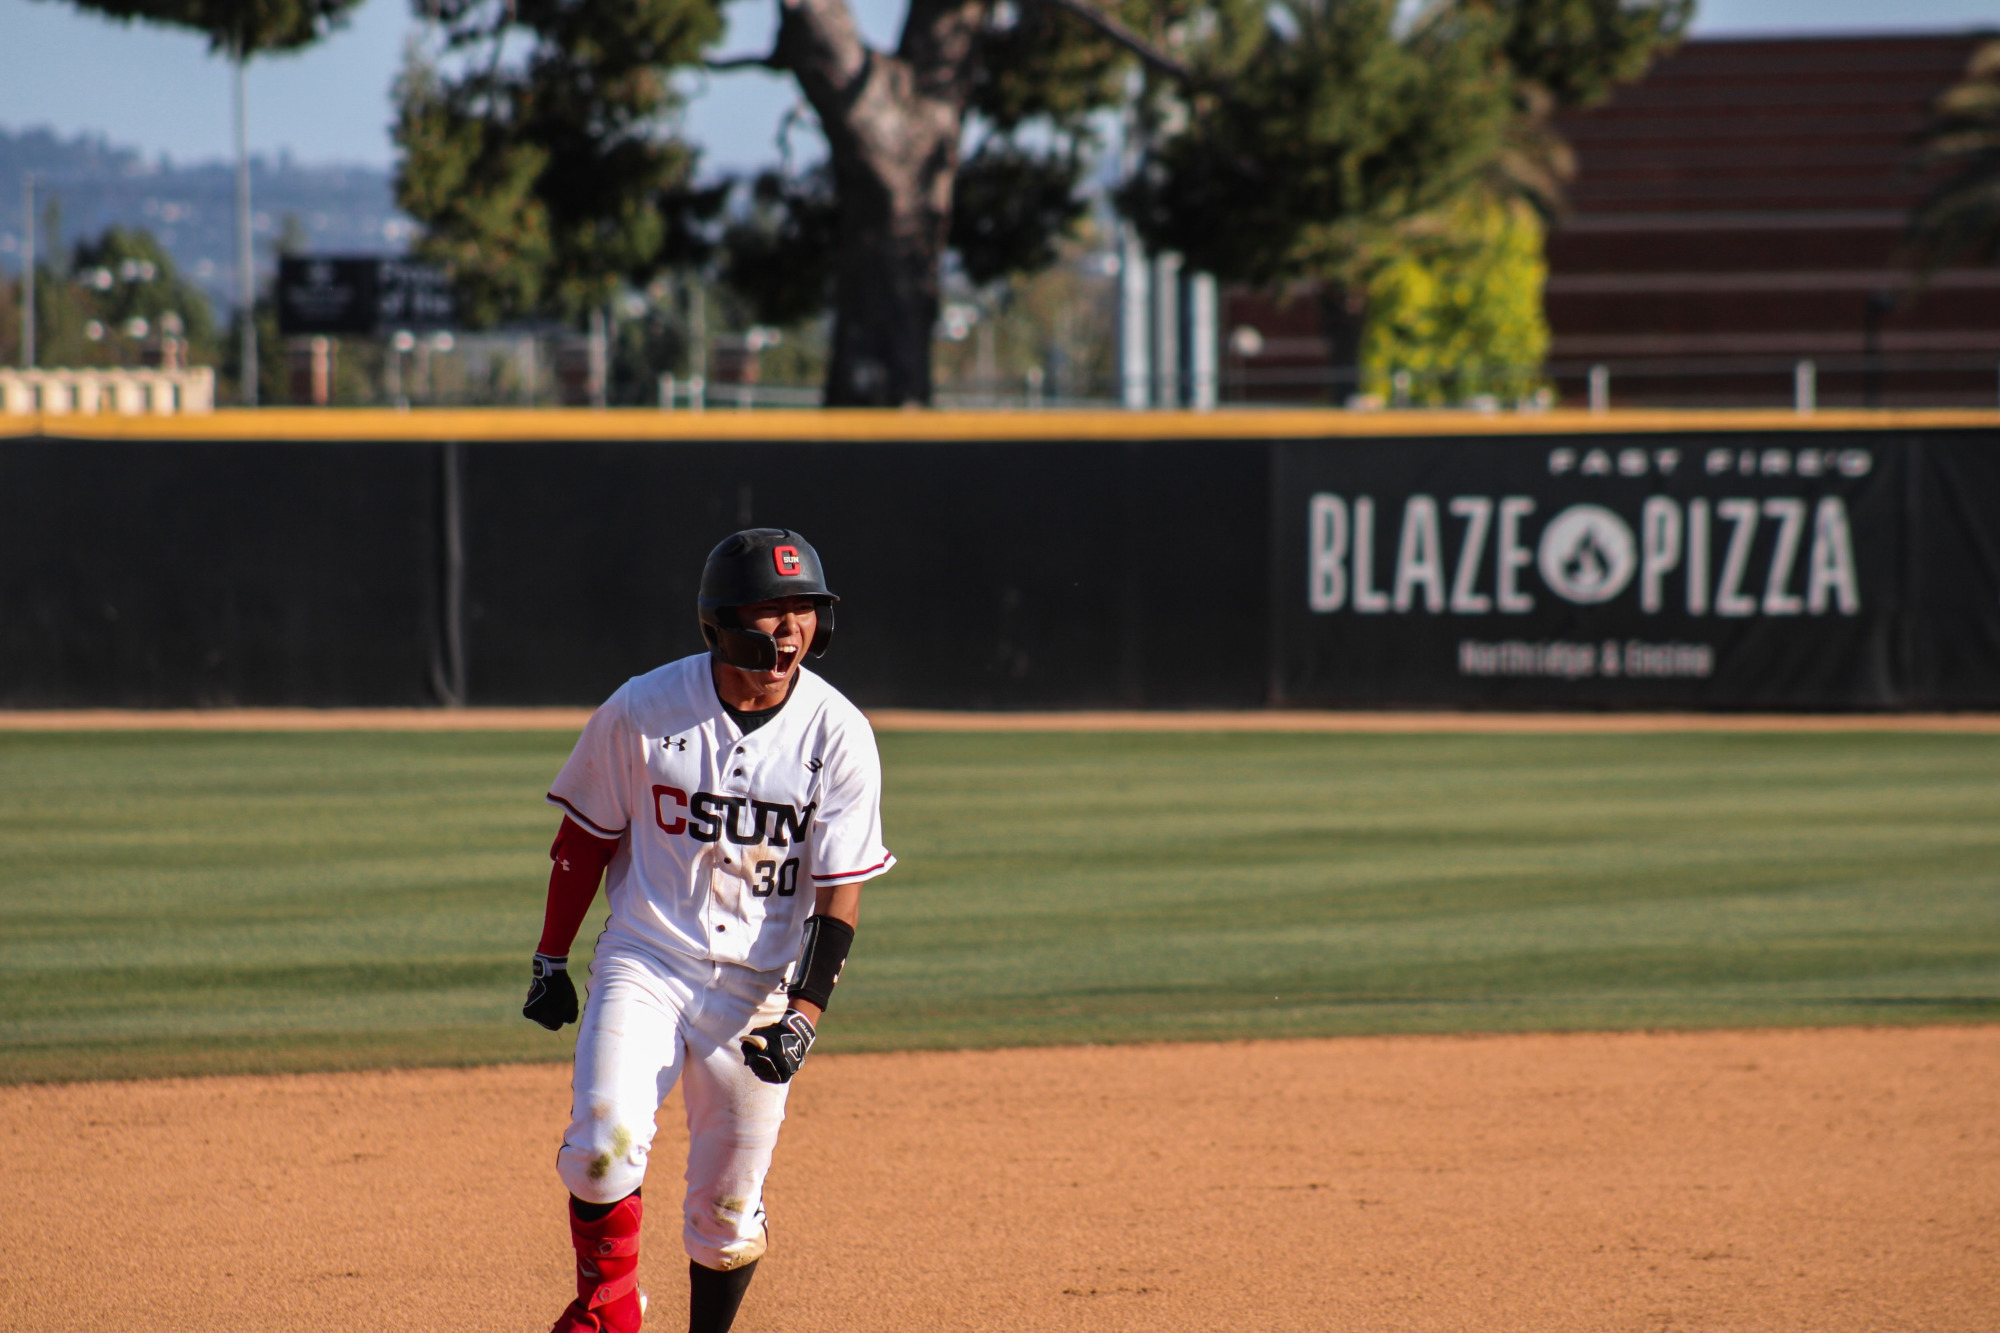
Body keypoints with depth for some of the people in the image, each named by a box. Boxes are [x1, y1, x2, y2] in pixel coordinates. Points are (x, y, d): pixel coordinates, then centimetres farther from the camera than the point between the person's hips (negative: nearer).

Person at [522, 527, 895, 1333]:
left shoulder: (839, 735, -7)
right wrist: (551, 960, 6)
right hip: (644, 964, -1)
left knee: (727, 1205, 4)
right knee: (606, 1144, -20)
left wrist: (805, 1014, -16)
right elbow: (585, 838, 6)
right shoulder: (643, 710, -7)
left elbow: (841, 893, -6)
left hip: (758, 985, 1)